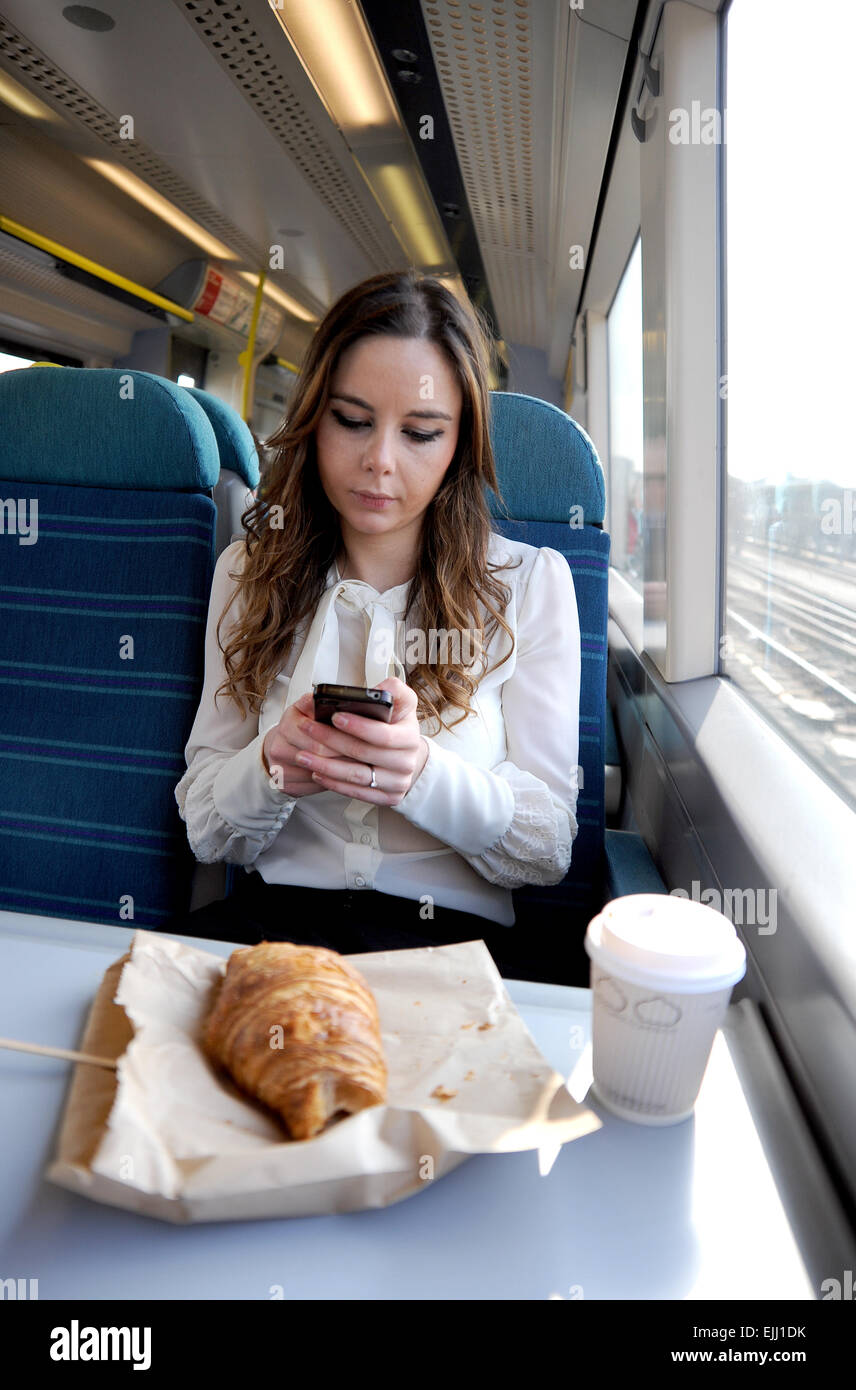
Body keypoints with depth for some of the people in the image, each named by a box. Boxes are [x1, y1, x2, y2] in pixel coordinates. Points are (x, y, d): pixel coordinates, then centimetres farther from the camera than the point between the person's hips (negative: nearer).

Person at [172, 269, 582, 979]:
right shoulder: (249, 572, 6)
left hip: (453, 929, 0)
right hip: (272, 916, 2)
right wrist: (269, 769, -18)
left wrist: (425, 775, -22)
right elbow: (206, 832, 6)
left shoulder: (531, 582, 0)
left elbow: (550, 850, -2)